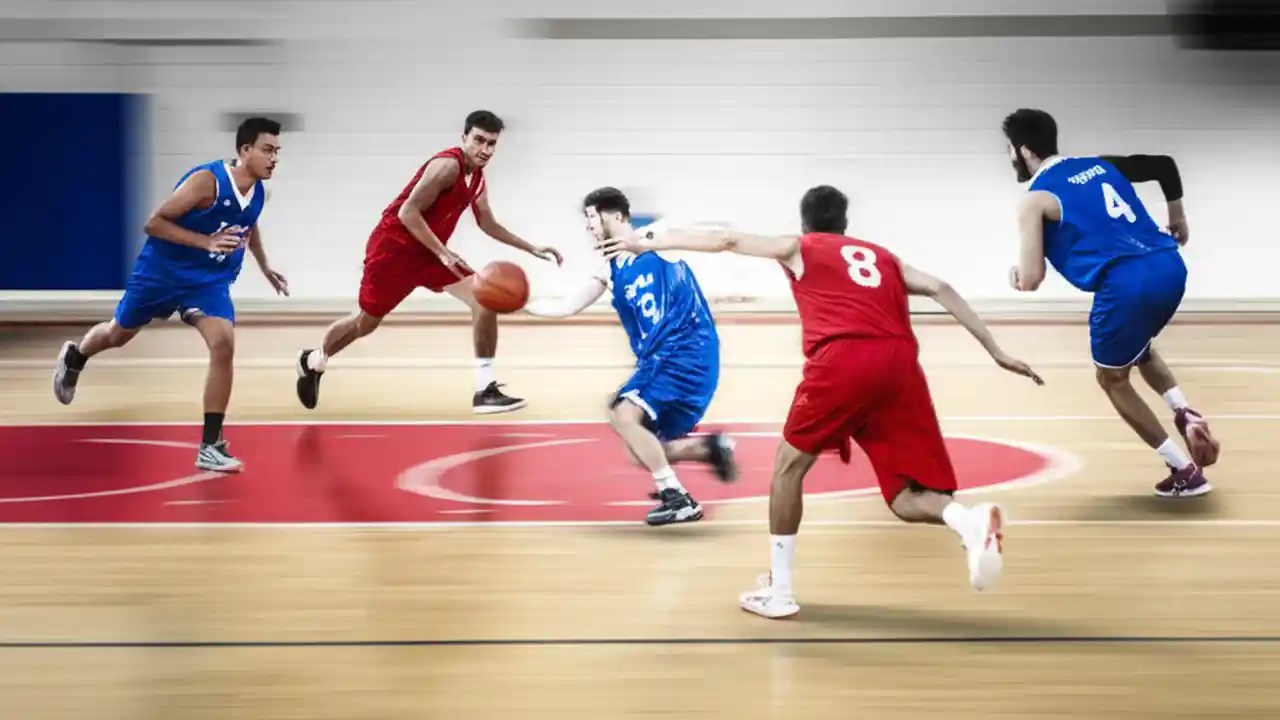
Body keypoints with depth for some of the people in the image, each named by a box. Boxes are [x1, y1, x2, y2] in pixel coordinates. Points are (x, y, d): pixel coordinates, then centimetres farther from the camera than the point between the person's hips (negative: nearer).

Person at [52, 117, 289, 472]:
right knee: (119, 333, 19)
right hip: (163, 269, -4)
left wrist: (264, 266, 20)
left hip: (210, 279, 4)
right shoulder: (206, 180, -29)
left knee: (224, 344, -19)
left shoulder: (258, 192, -7)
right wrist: (207, 241, -34)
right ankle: (72, 359, 56)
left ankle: (210, 446, -13)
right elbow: (154, 223, -26)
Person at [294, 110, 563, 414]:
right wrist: (443, 253, -32)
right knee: (366, 321, 8)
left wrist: (531, 248, 13)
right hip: (393, 246, -7)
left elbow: (488, 224, 20)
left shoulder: (478, 178, 5)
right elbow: (408, 212, -27)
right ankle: (313, 361, 38)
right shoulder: (447, 165, -22)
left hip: (430, 251, 7)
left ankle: (486, 389, -11)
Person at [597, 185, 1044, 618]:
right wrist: (997, 353, 19)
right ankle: (970, 521, -24)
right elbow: (940, 290, 21)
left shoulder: (799, 248, 24)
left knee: (790, 463, 19)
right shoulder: (884, 258, 33)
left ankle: (779, 590, 17)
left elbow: (727, 241, 21)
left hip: (843, 360, -3)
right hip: (900, 363, 3)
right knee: (906, 500, 8)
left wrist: (650, 242, 30)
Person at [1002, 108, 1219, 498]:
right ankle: (1187, 415, 15)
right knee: (1135, 347, 37)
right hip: (1169, 266, 7)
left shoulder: (1035, 200, 2)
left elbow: (1031, 281, -3)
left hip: (1127, 284, -7)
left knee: (1112, 378, 18)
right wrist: (1177, 218, 39)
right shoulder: (1100, 165, 21)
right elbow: (1165, 165, 26)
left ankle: (1185, 471, 15)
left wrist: (1017, 273, 21)